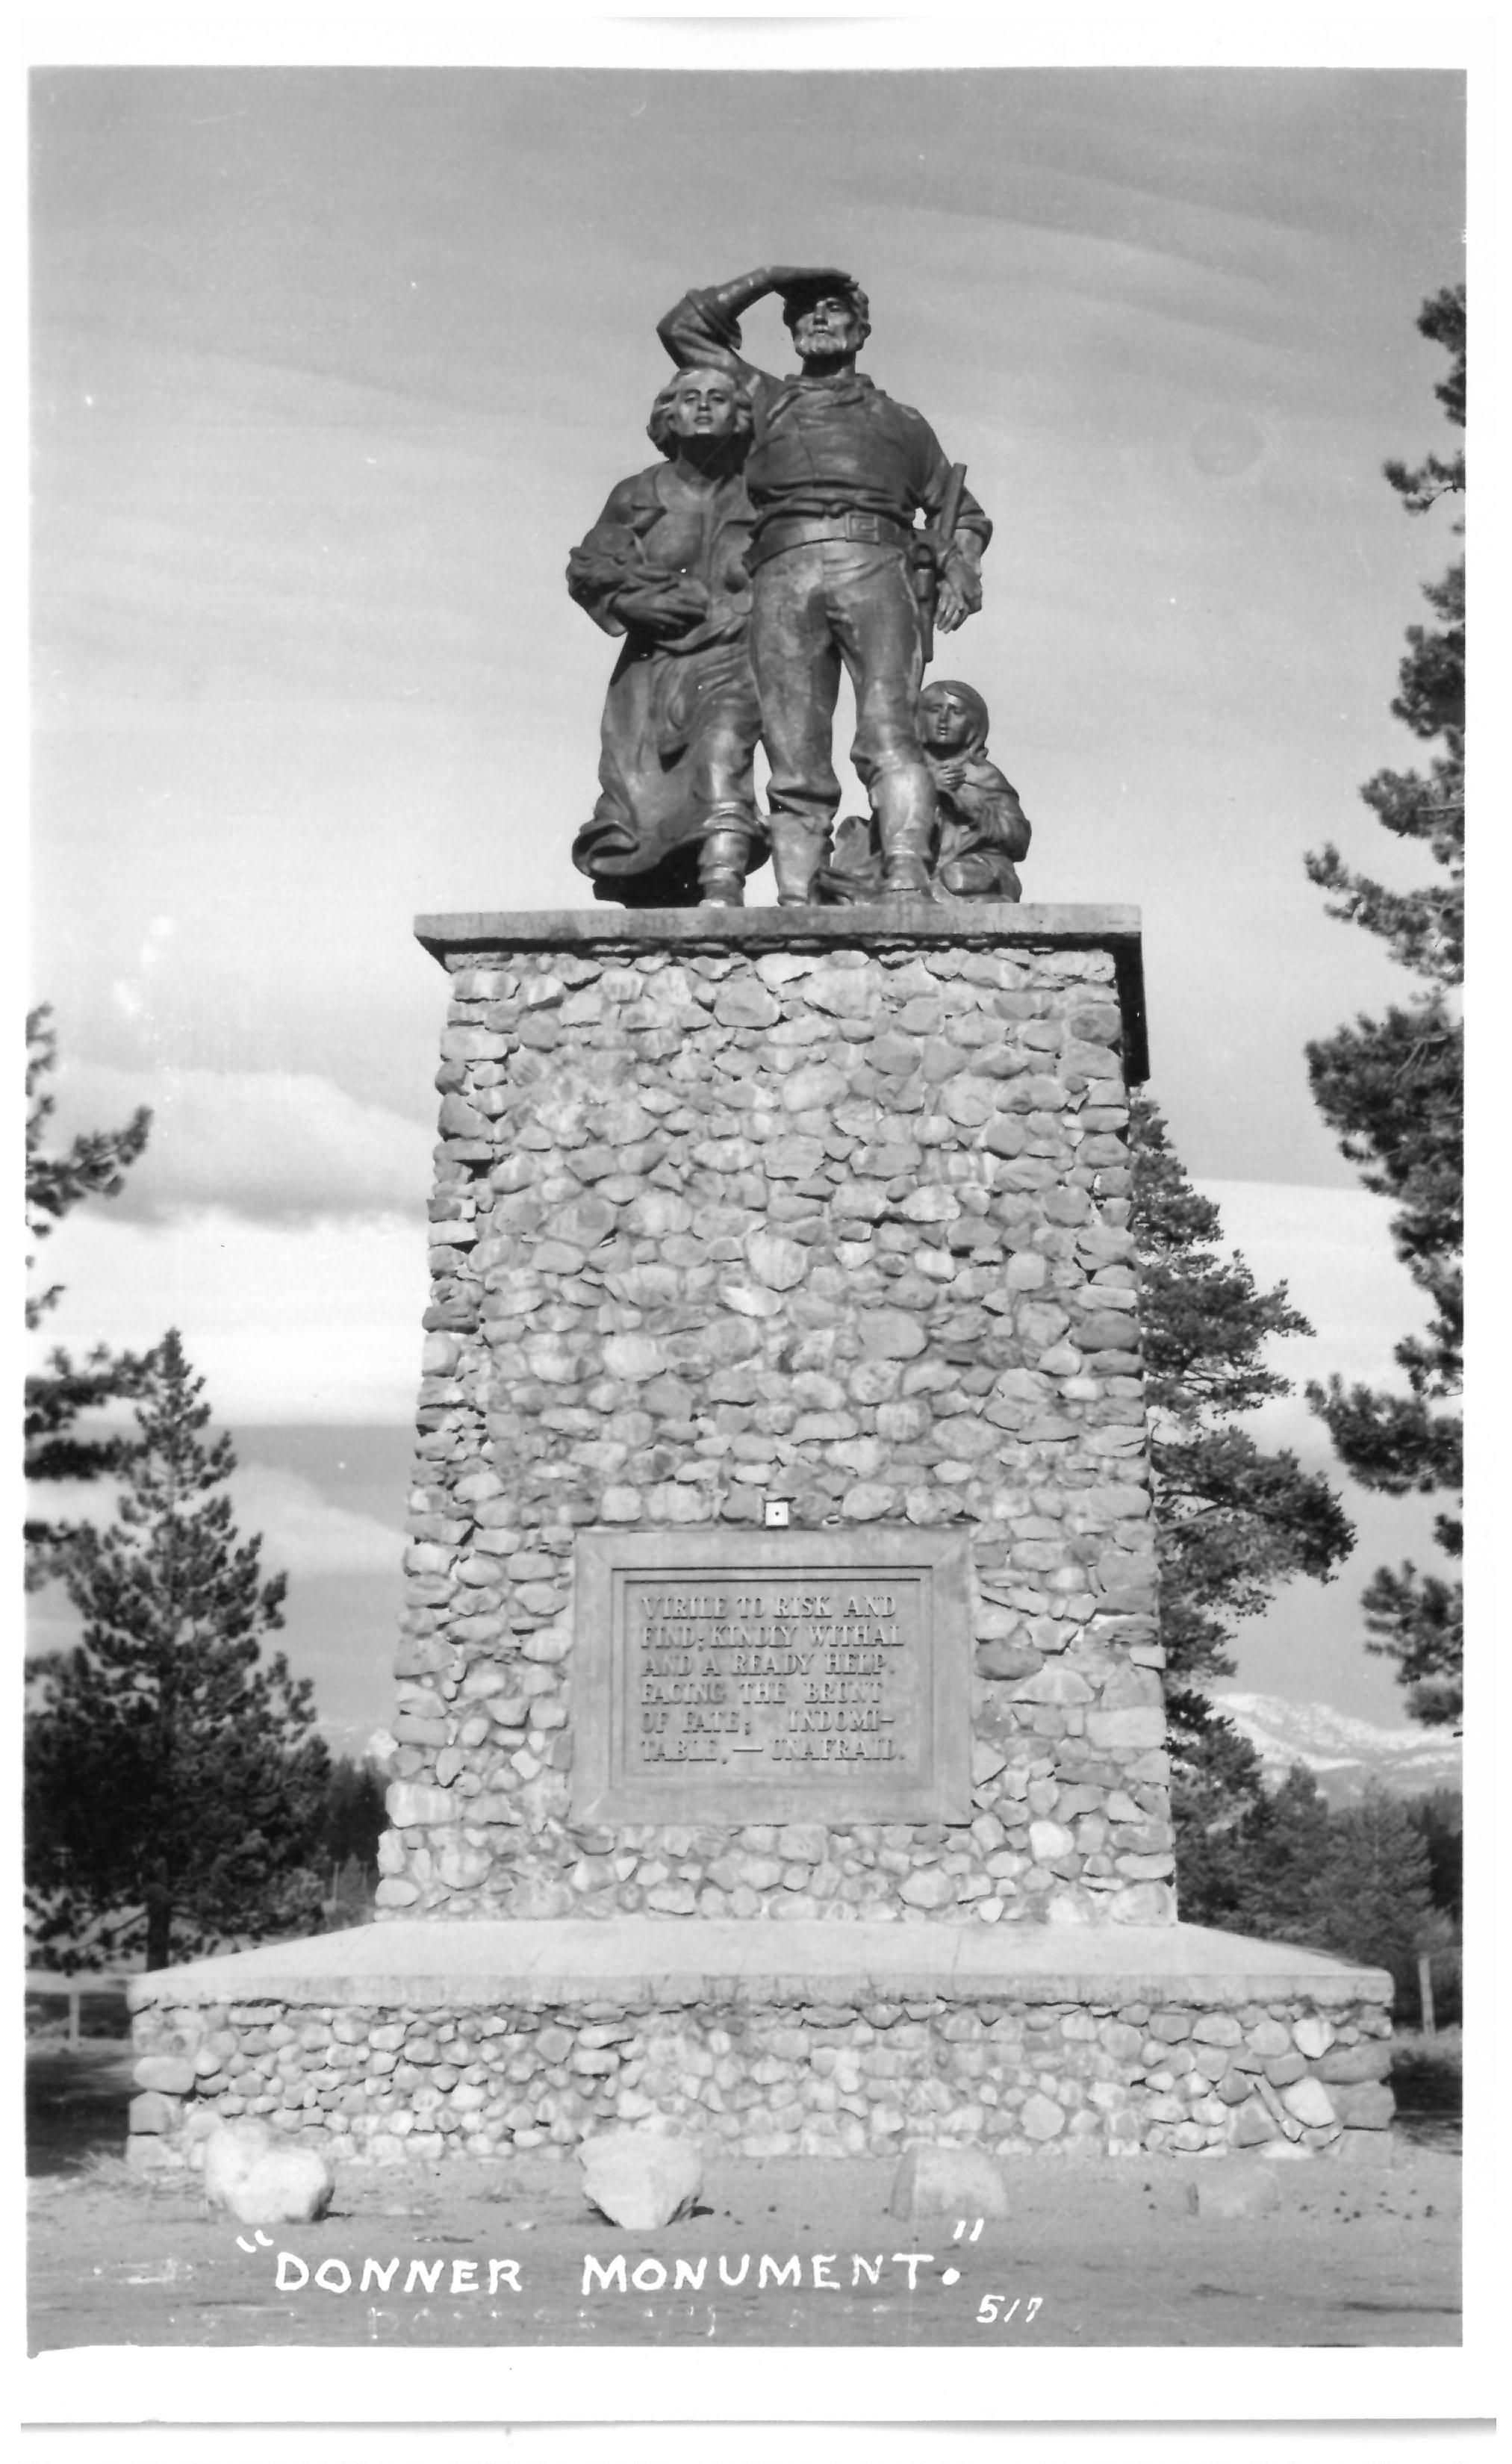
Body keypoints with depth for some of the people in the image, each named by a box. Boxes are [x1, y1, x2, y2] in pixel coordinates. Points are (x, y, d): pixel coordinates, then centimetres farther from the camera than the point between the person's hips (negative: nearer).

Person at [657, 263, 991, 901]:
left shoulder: (900, 421, 33)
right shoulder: (764, 399, 33)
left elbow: (964, 513, 33)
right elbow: (683, 327, 30)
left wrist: (960, 570, 11)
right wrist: (768, 276, 30)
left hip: (875, 566, -1)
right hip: (783, 576, 1)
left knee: (888, 734, -24)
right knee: (795, 766, -13)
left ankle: (906, 890, -41)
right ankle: (795, 910, -23)